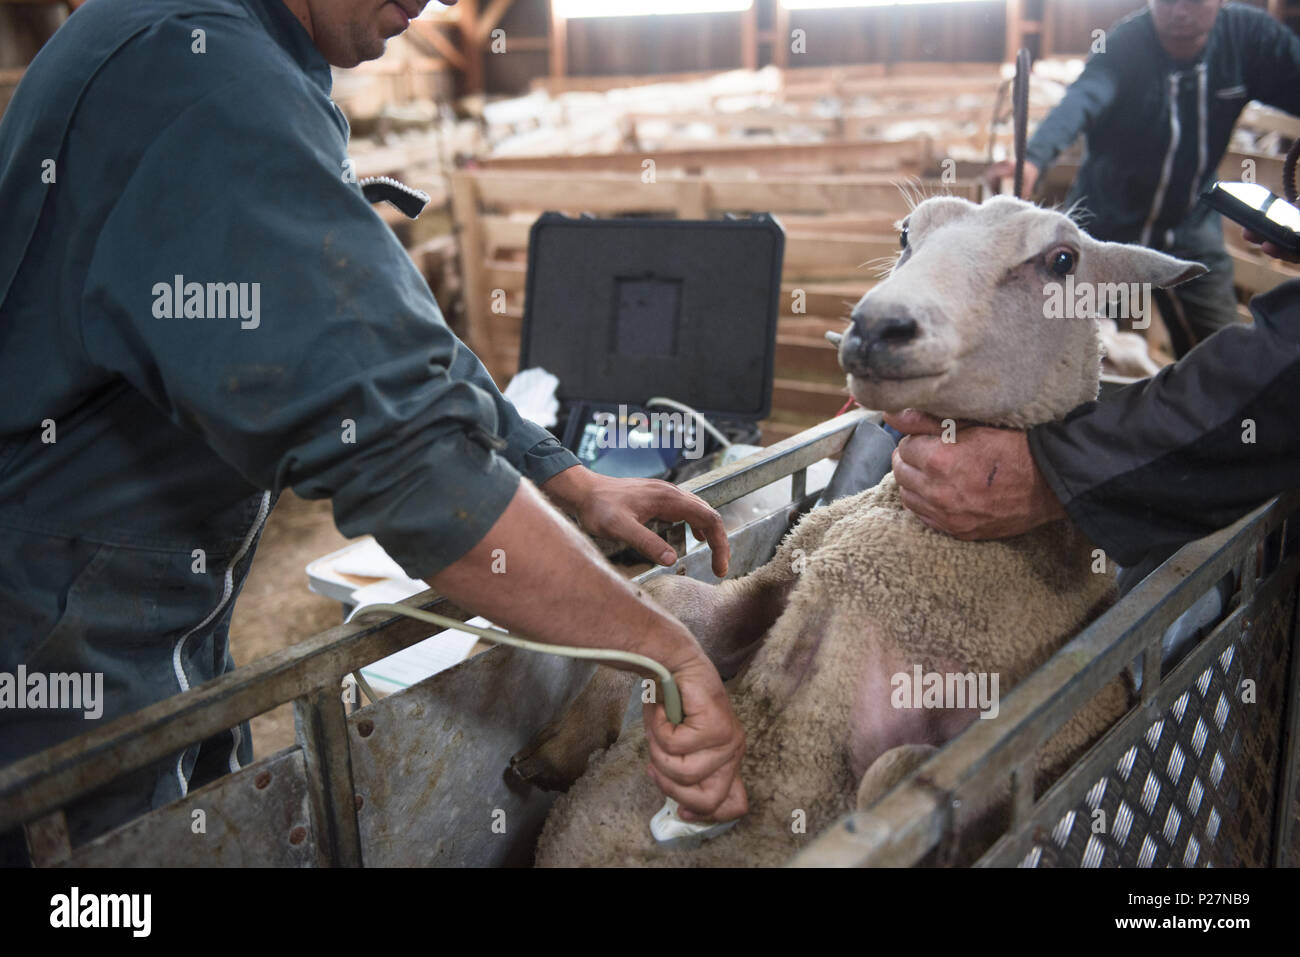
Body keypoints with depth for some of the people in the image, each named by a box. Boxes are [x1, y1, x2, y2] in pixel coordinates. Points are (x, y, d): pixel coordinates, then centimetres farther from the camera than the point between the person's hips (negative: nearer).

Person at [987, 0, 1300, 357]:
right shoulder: (1124, 45, -21)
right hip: (1106, 226, -2)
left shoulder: (1249, 34, -11)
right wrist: (1033, 159, -60)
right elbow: (1082, 100, -39)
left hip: (1192, 227, 3)